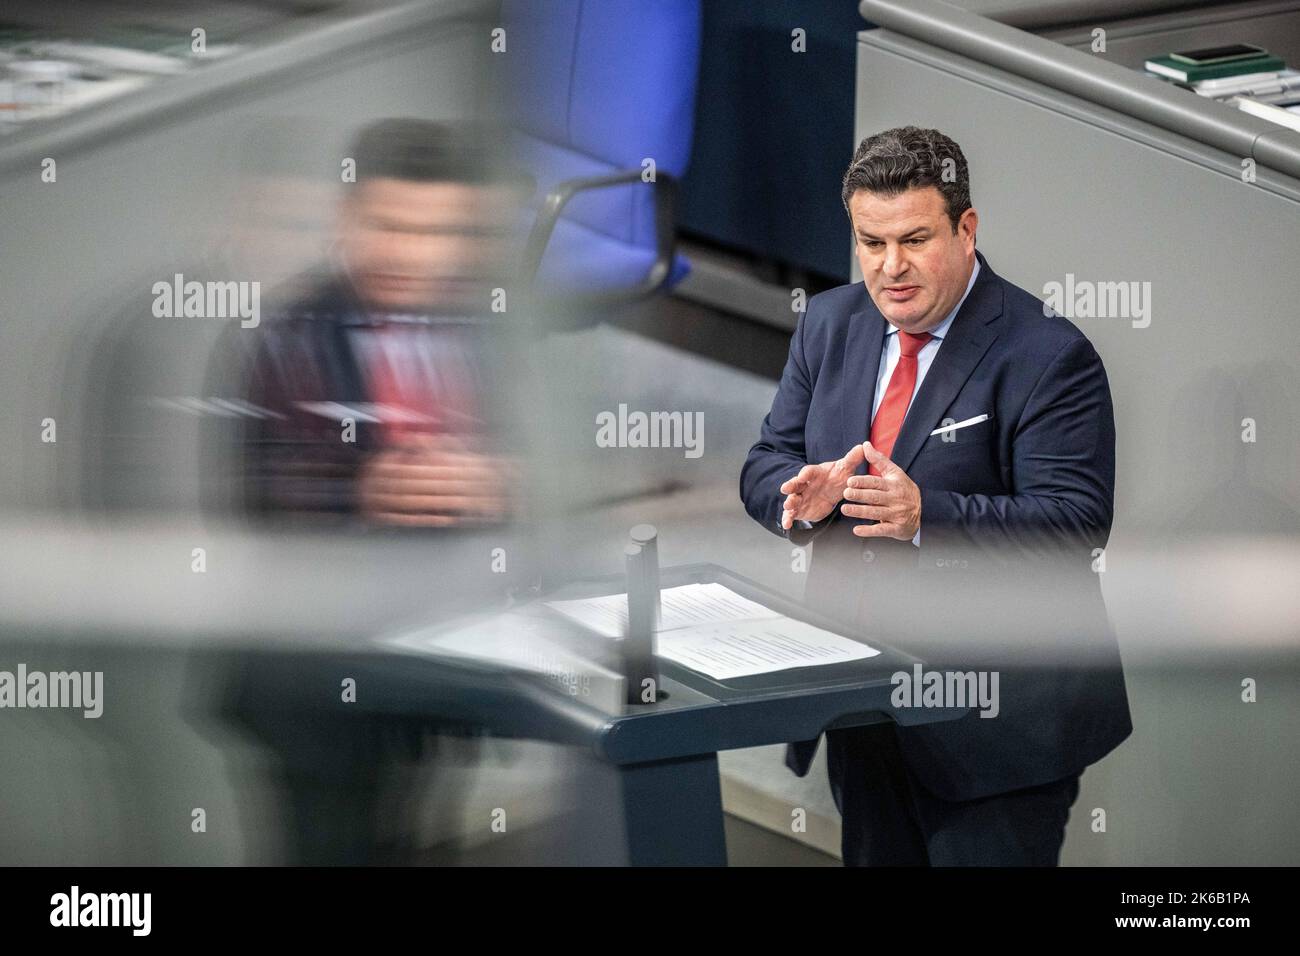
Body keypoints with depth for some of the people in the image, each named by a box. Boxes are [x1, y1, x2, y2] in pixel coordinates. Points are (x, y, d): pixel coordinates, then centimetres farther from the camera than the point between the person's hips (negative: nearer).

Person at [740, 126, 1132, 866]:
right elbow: (766, 465, 8)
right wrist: (805, 494, -17)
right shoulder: (830, 325, 6)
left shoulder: (1046, 354, -14)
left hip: (993, 719, -6)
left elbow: (1076, 525, -21)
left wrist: (926, 515, -35)